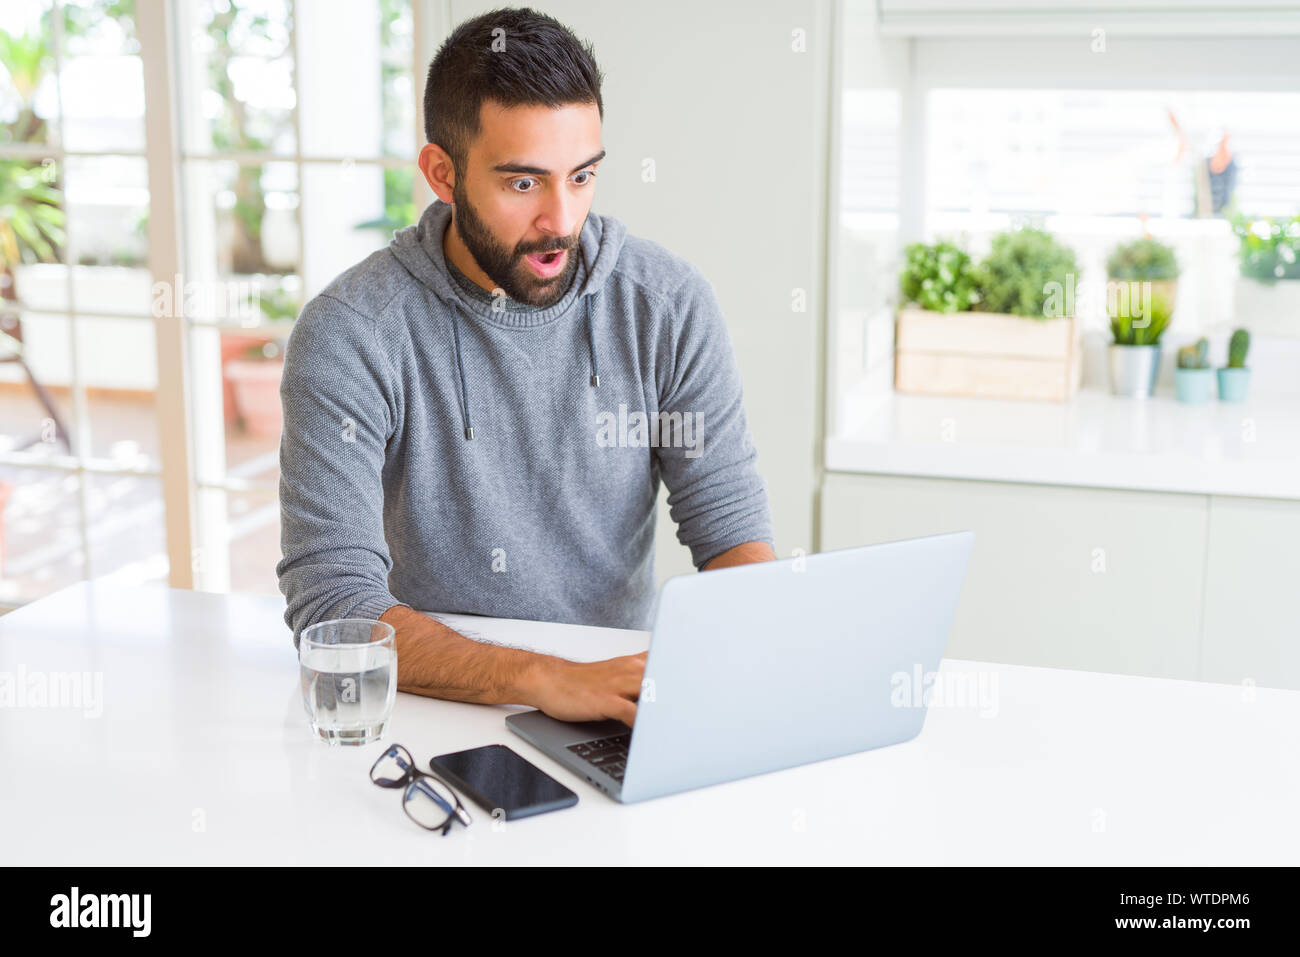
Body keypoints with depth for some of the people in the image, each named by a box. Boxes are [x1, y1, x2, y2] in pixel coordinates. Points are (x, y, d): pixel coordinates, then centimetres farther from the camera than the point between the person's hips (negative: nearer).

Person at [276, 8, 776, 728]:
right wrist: (547, 679, -31)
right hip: (436, 715, -1)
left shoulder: (669, 306, -2)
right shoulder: (348, 335, -12)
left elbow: (732, 531, 1)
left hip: (624, 686, 2)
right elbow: (330, 602, -18)